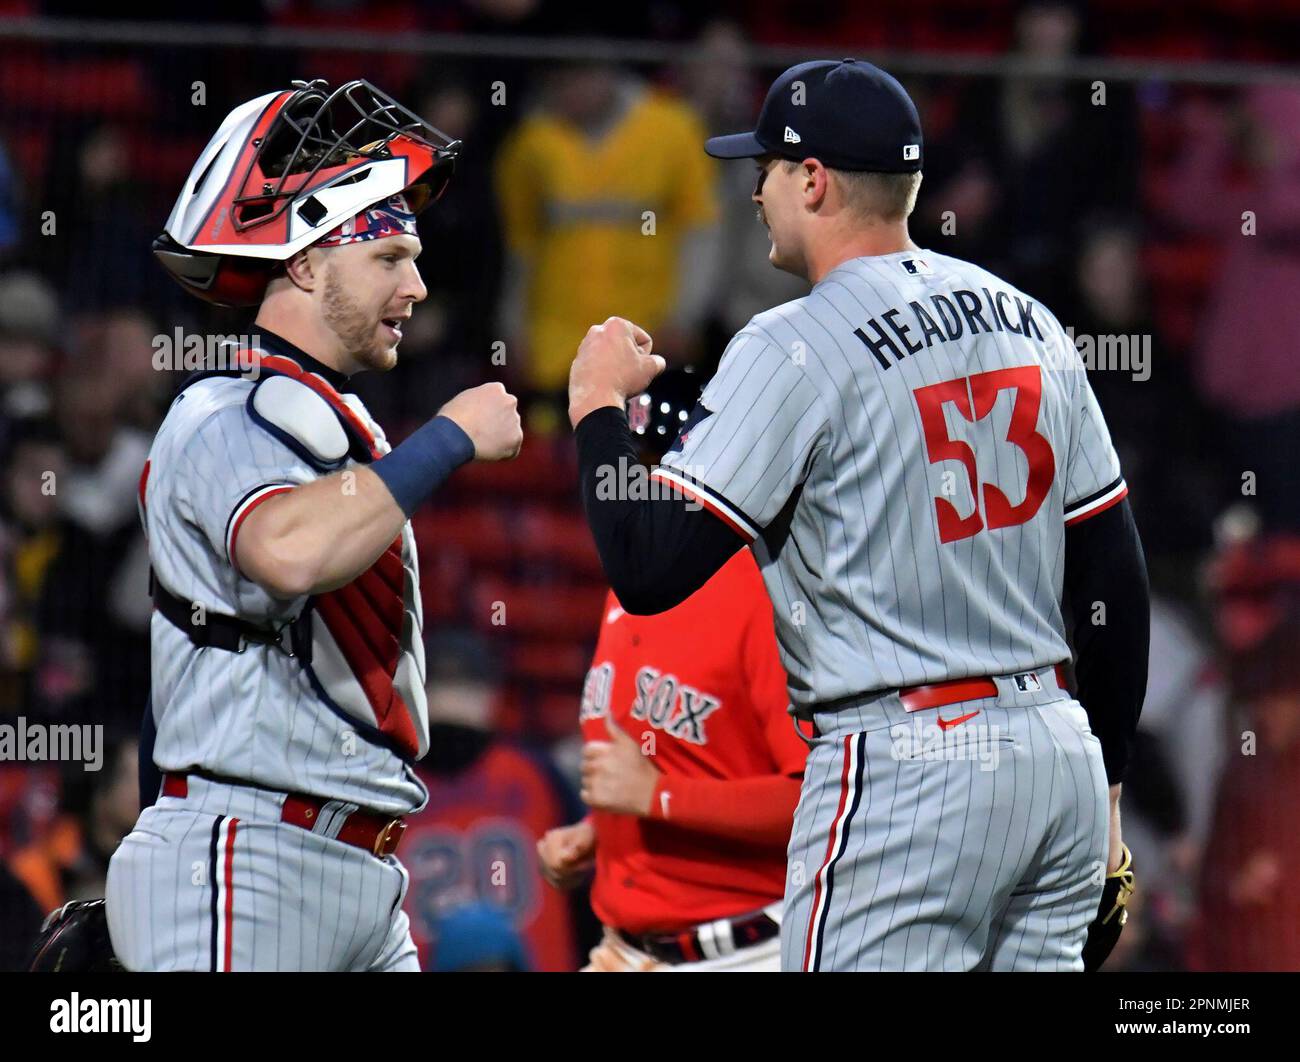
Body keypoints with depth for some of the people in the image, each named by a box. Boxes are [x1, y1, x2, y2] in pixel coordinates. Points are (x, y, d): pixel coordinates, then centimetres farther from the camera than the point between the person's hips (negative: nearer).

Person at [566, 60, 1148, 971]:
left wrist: (599, 408, 3)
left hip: (905, 769, -7)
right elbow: (1113, 578, 14)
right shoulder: (1030, 324, 12)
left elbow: (649, 572, -13)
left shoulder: (794, 350, -10)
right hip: (1057, 752, 7)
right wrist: (1103, 784, 22)